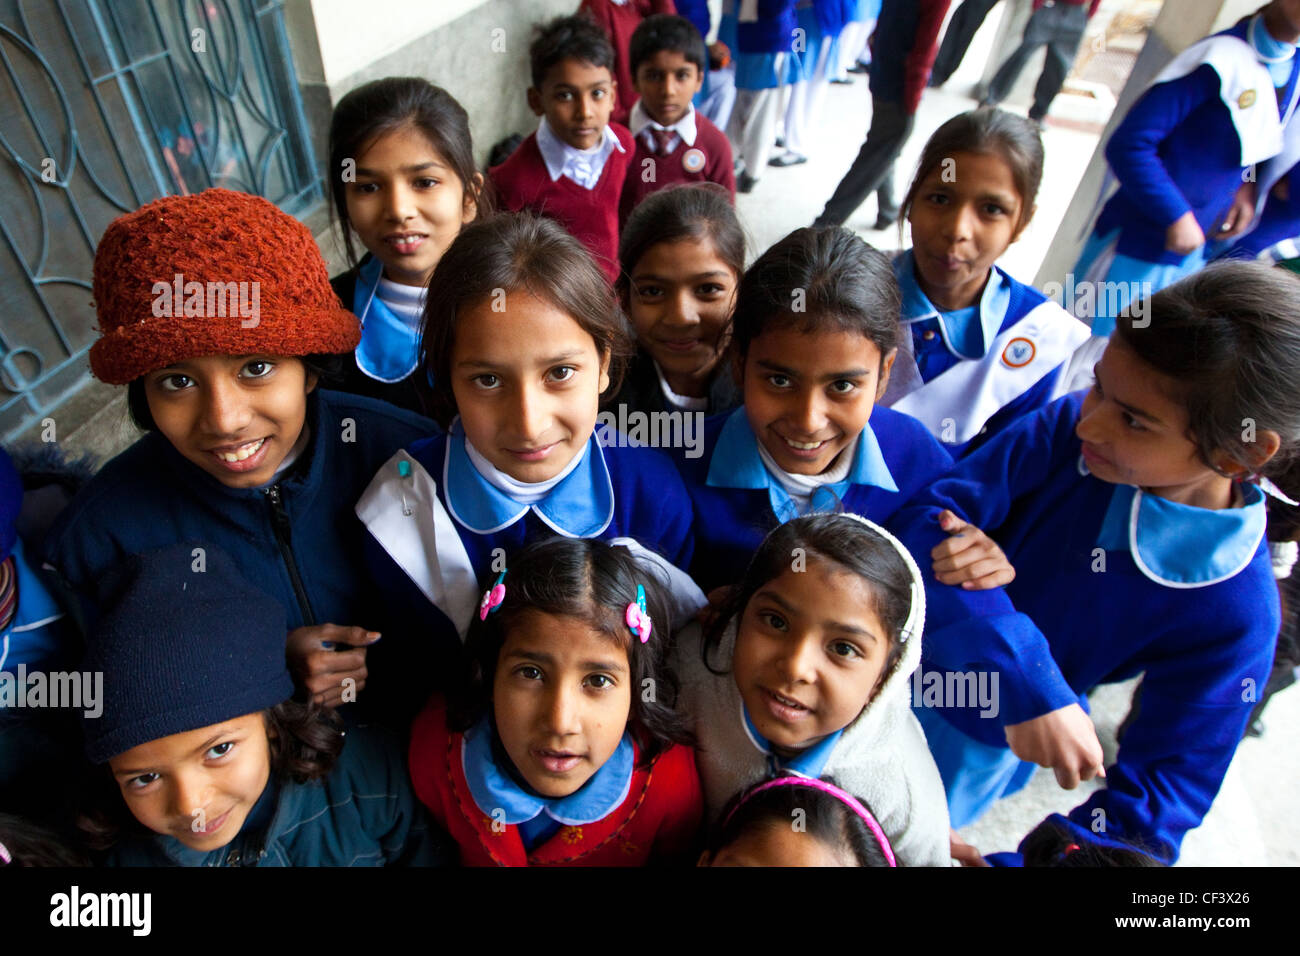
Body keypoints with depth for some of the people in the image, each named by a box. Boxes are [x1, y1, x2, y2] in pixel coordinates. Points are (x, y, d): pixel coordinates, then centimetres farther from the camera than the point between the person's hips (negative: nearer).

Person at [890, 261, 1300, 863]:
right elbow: (927, 520, -28)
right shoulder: (1070, 426, -20)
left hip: (971, 750, -2)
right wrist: (1024, 677, -39)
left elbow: (1148, 816, -20)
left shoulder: (1232, 618, -24)